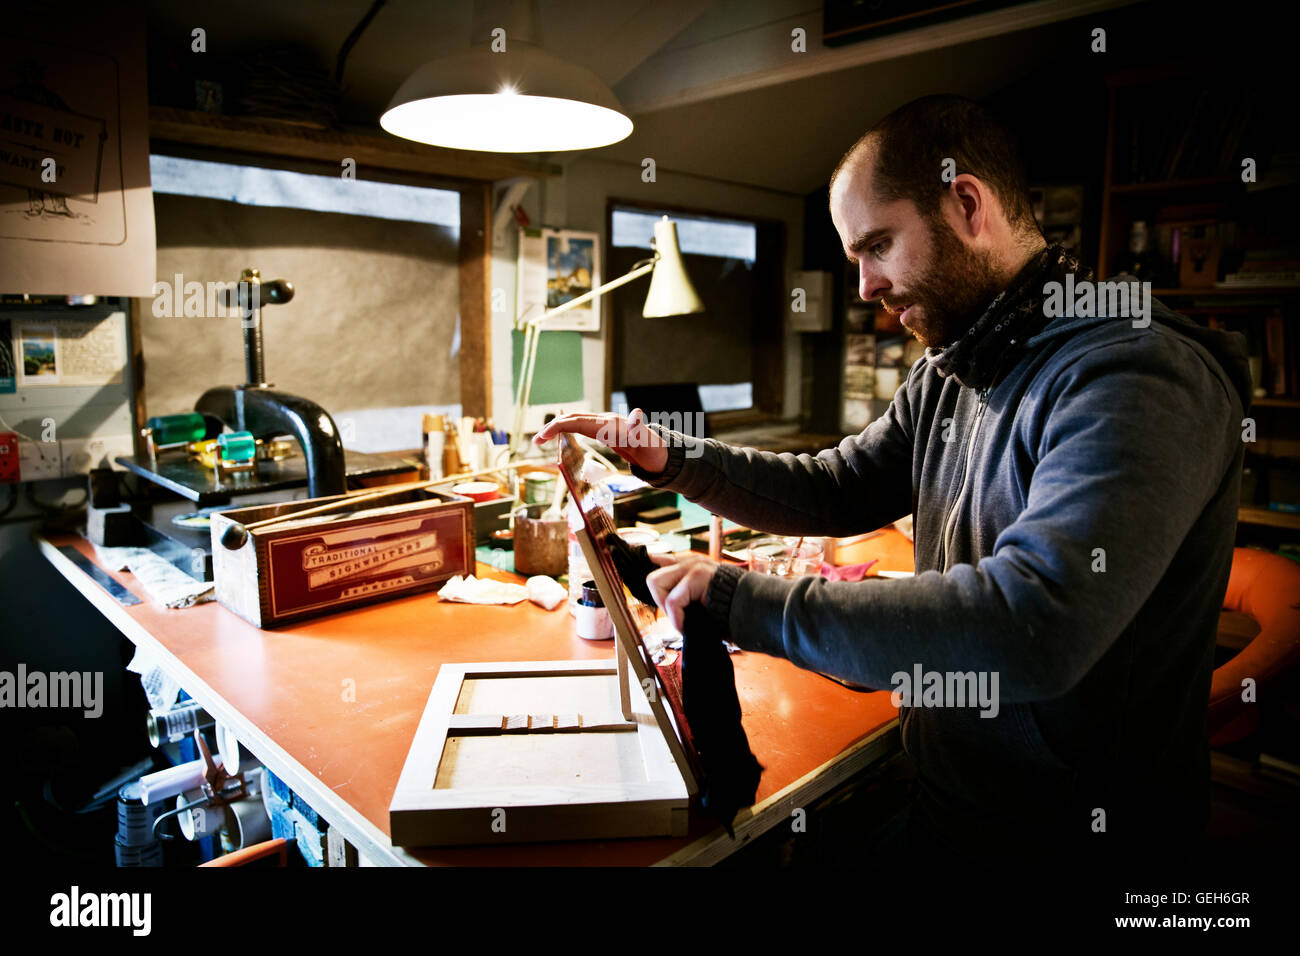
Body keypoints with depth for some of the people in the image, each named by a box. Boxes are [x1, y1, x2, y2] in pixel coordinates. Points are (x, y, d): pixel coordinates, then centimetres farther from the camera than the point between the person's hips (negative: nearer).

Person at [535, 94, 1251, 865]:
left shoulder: (1135, 375, -25)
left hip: (1070, 829, -6)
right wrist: (671, 459, -6)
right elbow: (835, 492, 7)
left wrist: (742, 600, -31)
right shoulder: (947, 375, 3)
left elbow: (1033, 627, -37)